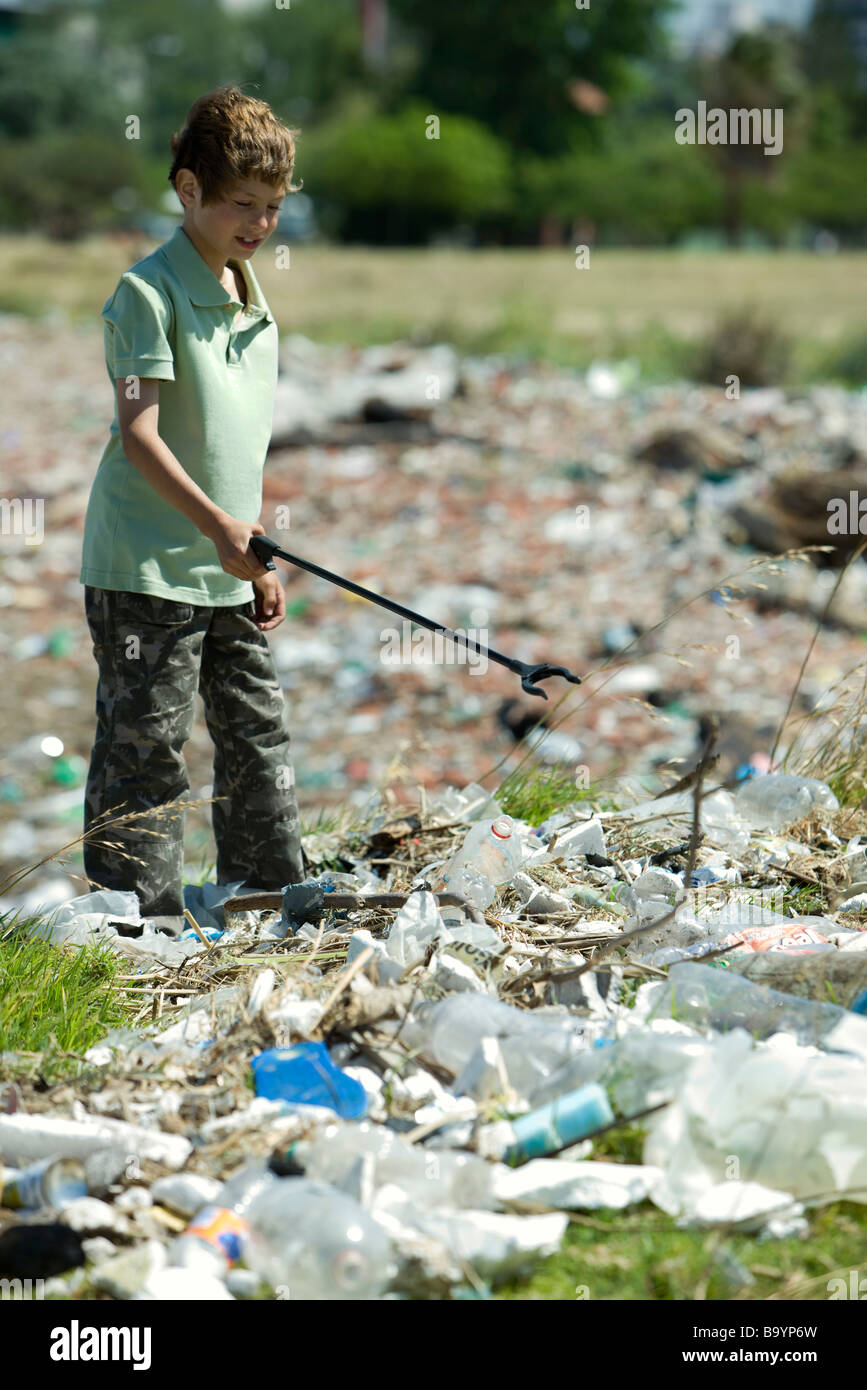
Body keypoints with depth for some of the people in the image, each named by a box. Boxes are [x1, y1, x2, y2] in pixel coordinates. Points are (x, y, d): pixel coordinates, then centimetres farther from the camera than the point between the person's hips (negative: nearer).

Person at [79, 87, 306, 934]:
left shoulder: (251, 299, 13)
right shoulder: (149, 293, -12)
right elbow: (139, 435, -21)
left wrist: (260, 561, 18)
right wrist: (216, 523, -31)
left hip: (229, 574, 8)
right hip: (147, 574, -8)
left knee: (258, 739, 14)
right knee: (146, 752, -4)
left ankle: (275, 905, 25)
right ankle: (143, 927, 2)